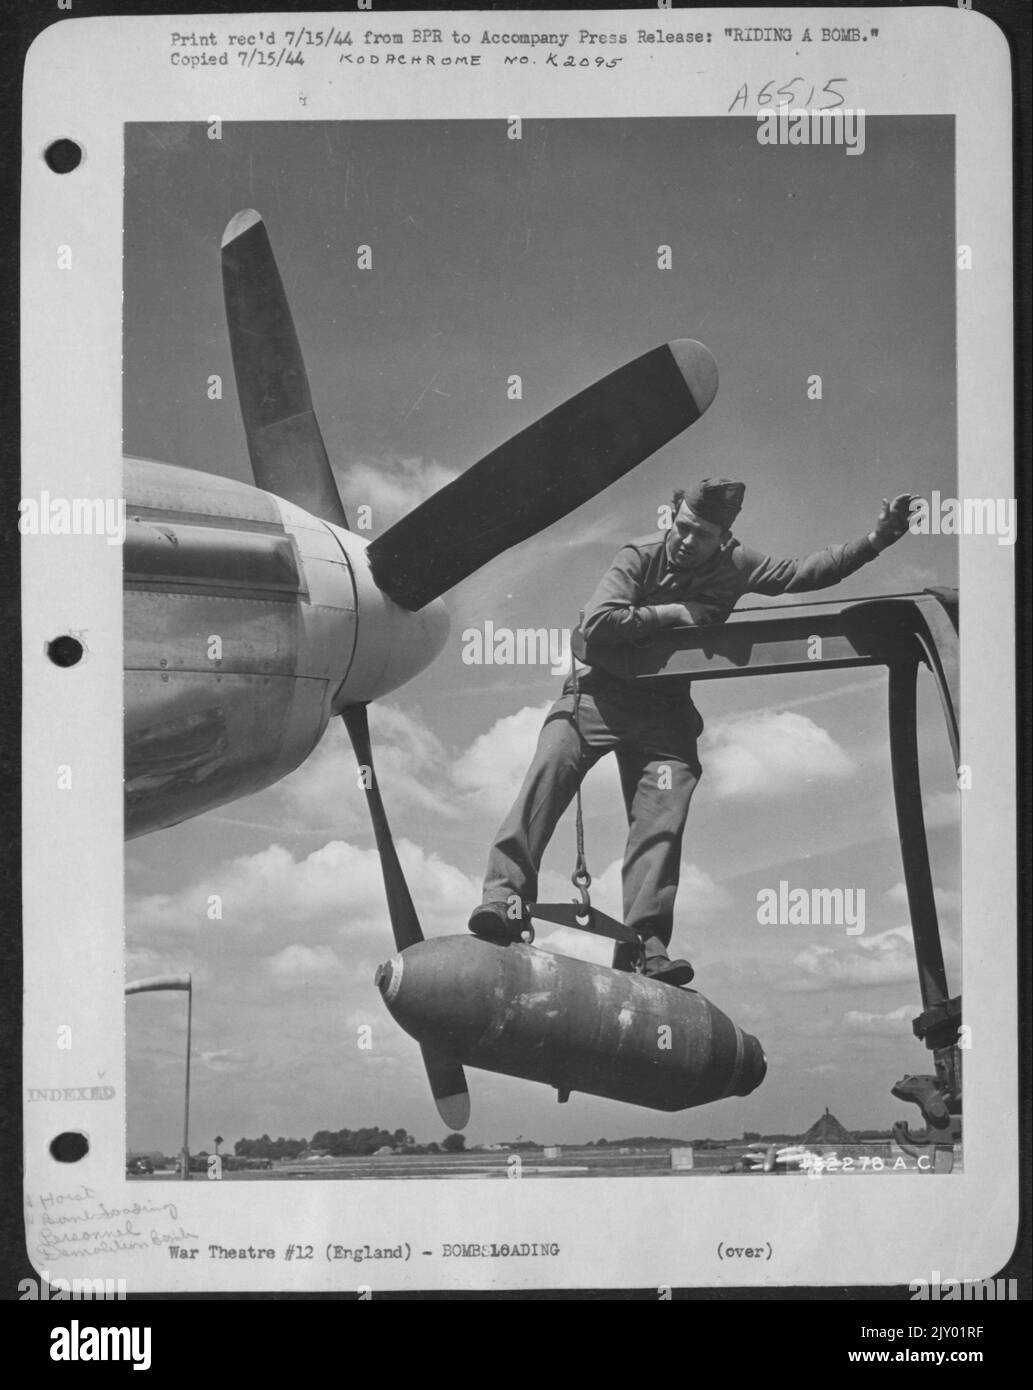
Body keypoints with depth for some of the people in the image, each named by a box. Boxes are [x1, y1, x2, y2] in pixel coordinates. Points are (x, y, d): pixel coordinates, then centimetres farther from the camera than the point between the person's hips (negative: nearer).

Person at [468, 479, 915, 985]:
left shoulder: (734, 566, 3)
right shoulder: (640, 557, -10)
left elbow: (802, 573, 7)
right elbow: (598, 623, -22)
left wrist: (874, 540, 0)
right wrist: (671, 612, -17)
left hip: (664, 708, 3)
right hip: (602, 691, -3)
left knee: (661, 819, -11)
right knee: (546, 776, -22)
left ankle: (644, 943, -14)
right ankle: (505, 897, -27)